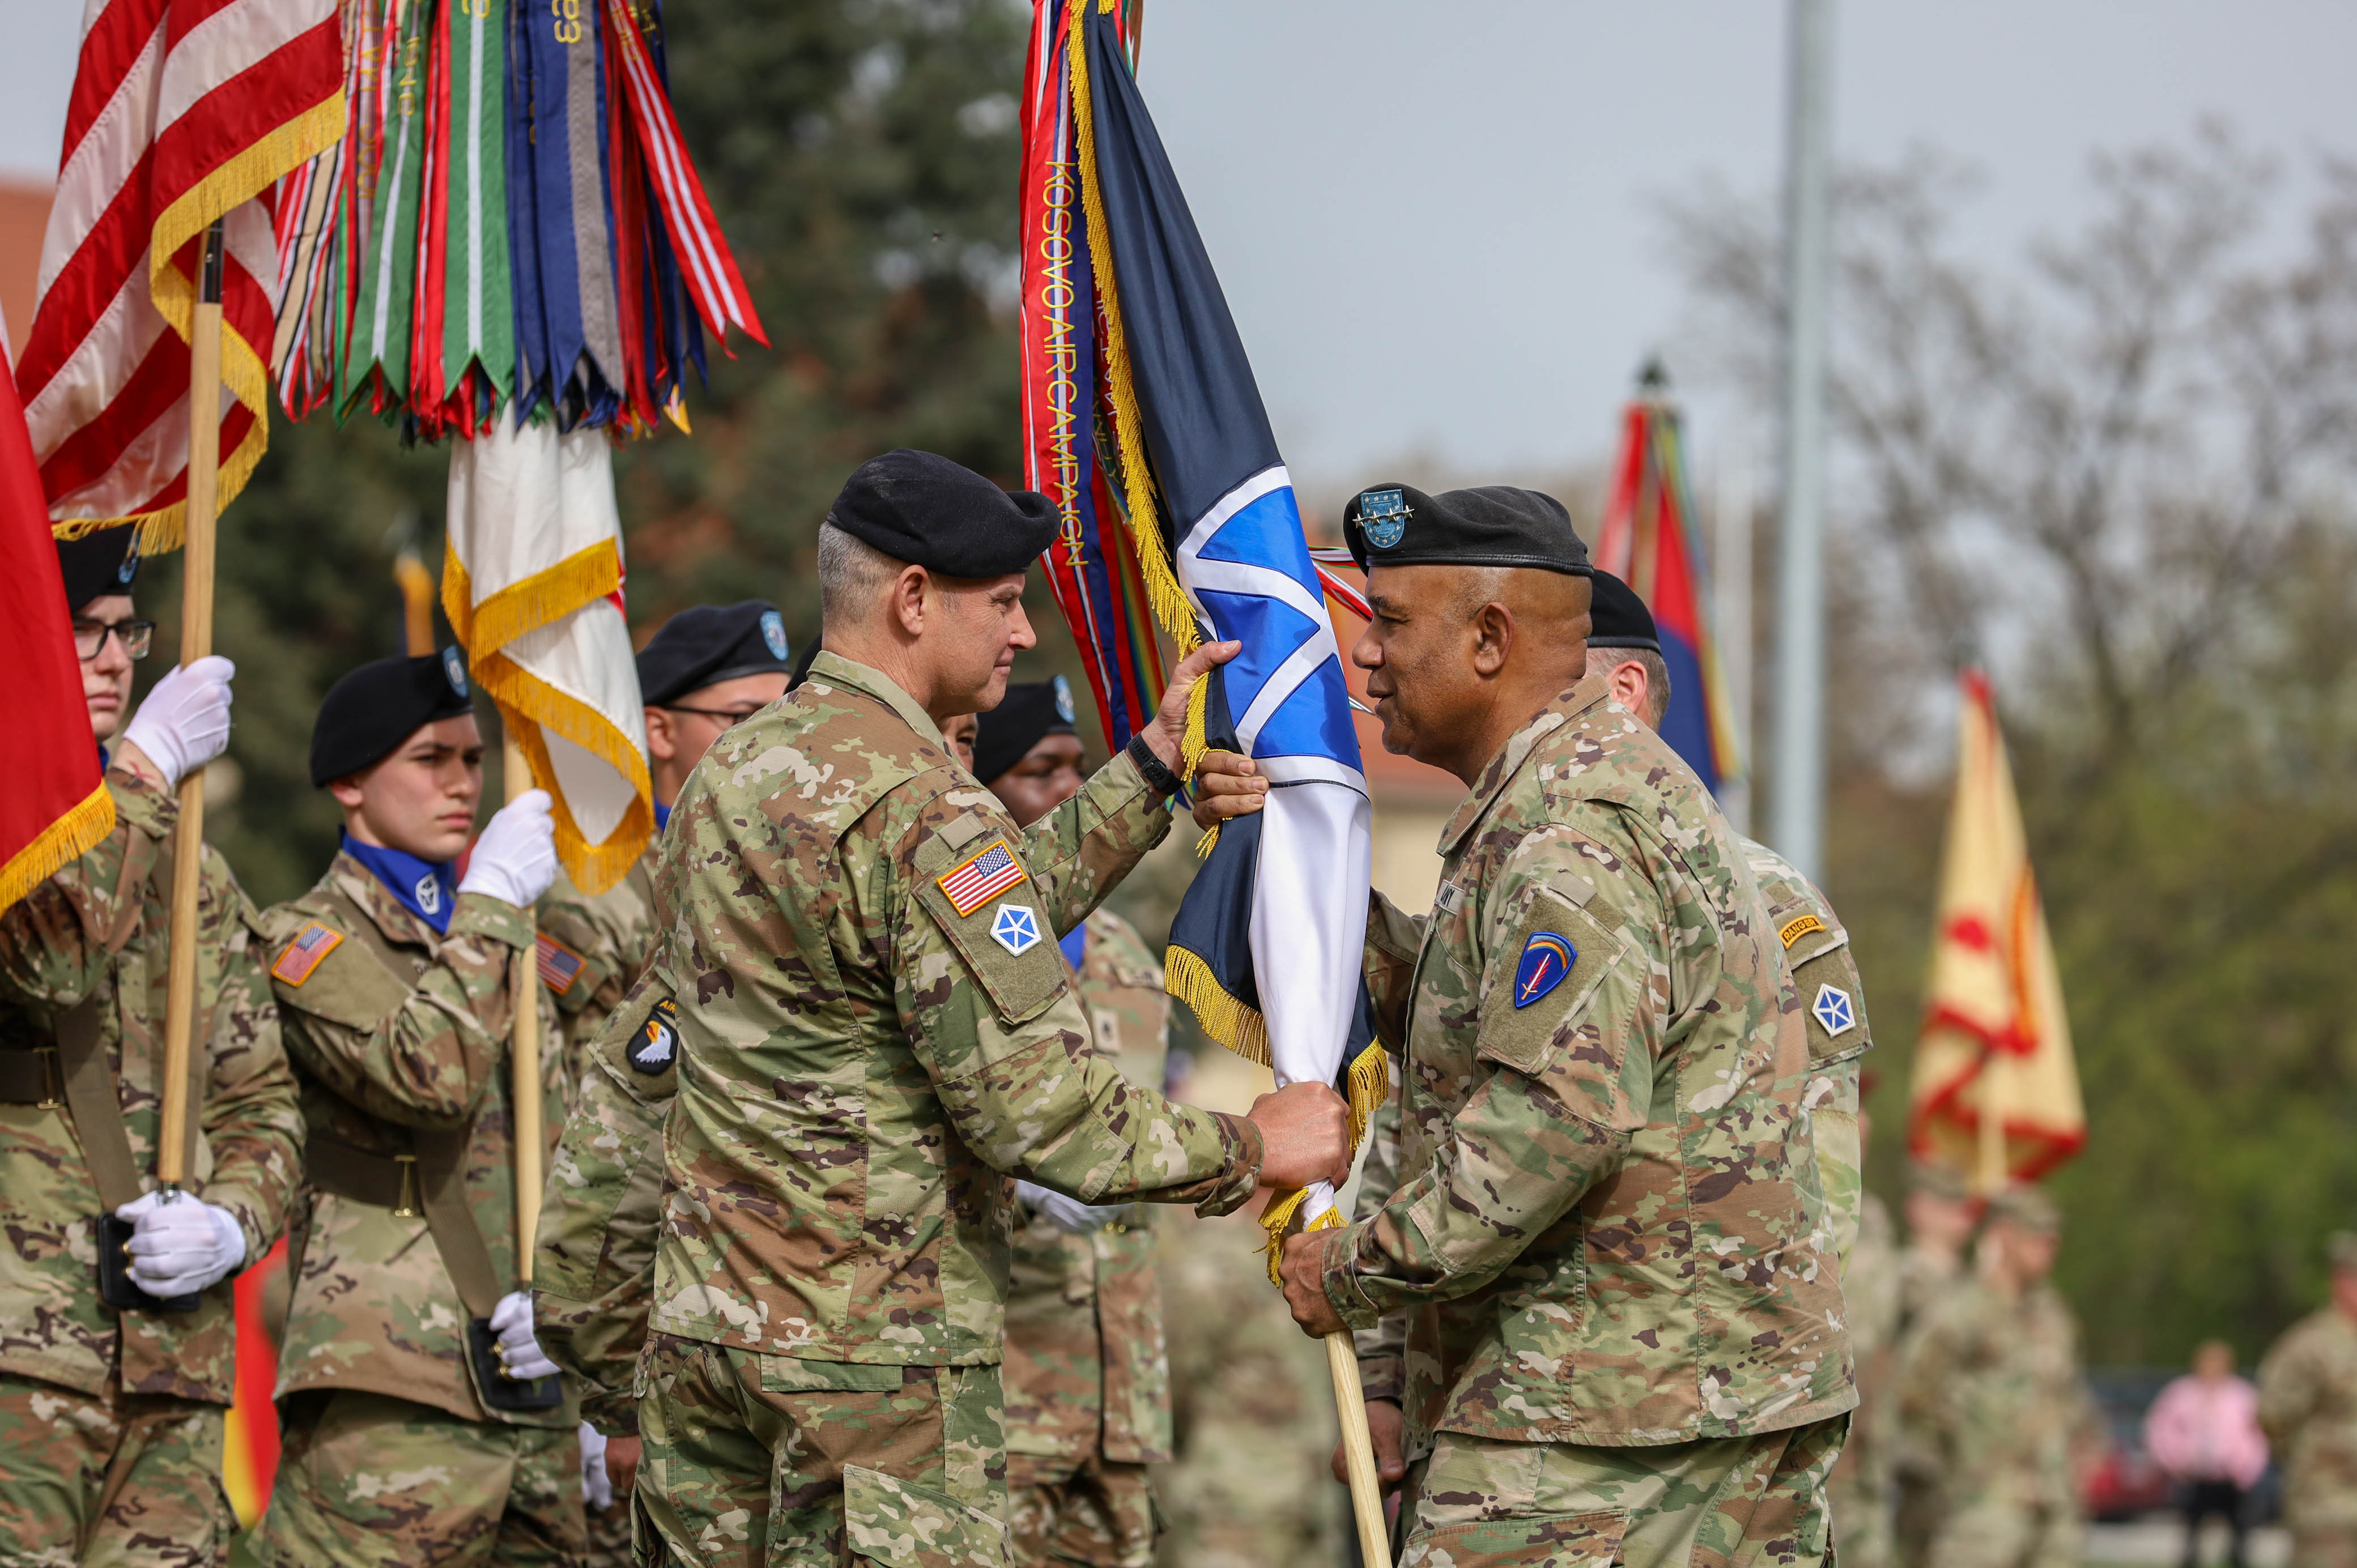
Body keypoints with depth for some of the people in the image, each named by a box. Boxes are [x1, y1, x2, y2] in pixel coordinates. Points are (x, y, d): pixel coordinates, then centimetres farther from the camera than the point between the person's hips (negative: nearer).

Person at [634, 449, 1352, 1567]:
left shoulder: (734, 769, 13)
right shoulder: (918, 809, -17)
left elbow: (993, 916, 17)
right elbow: (1031, 1105, -19)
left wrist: (1156, 762, 18)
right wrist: (1248, 1150, -7)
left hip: (702, 1318, 9)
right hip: (868, 1347, -9)